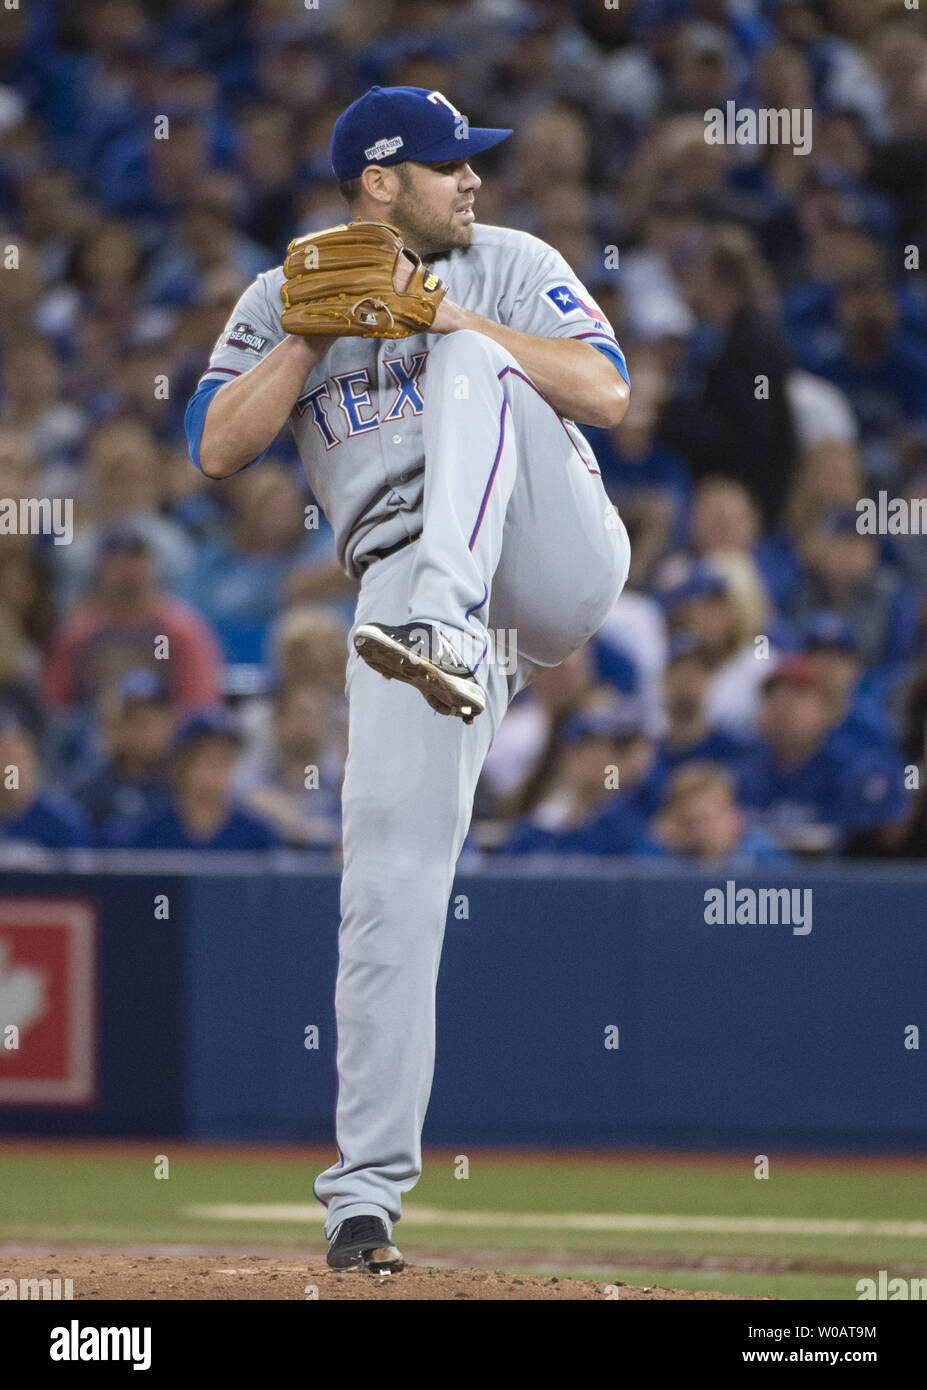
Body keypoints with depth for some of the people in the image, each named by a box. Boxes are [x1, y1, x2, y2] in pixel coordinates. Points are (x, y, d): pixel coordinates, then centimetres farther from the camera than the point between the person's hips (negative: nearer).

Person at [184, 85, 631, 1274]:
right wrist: (315, 331, -4)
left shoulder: (510, 265, 12)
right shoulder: (283, 300, 16)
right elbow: (217, 449, 4)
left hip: (556, 562, -1)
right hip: (407, 584, 1)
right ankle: (366, 1188, -7)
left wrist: (448, 316, -7)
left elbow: (606, 392, -2)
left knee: (467, 371, -25)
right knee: (390, 876, -12)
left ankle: (444, 628, -46)